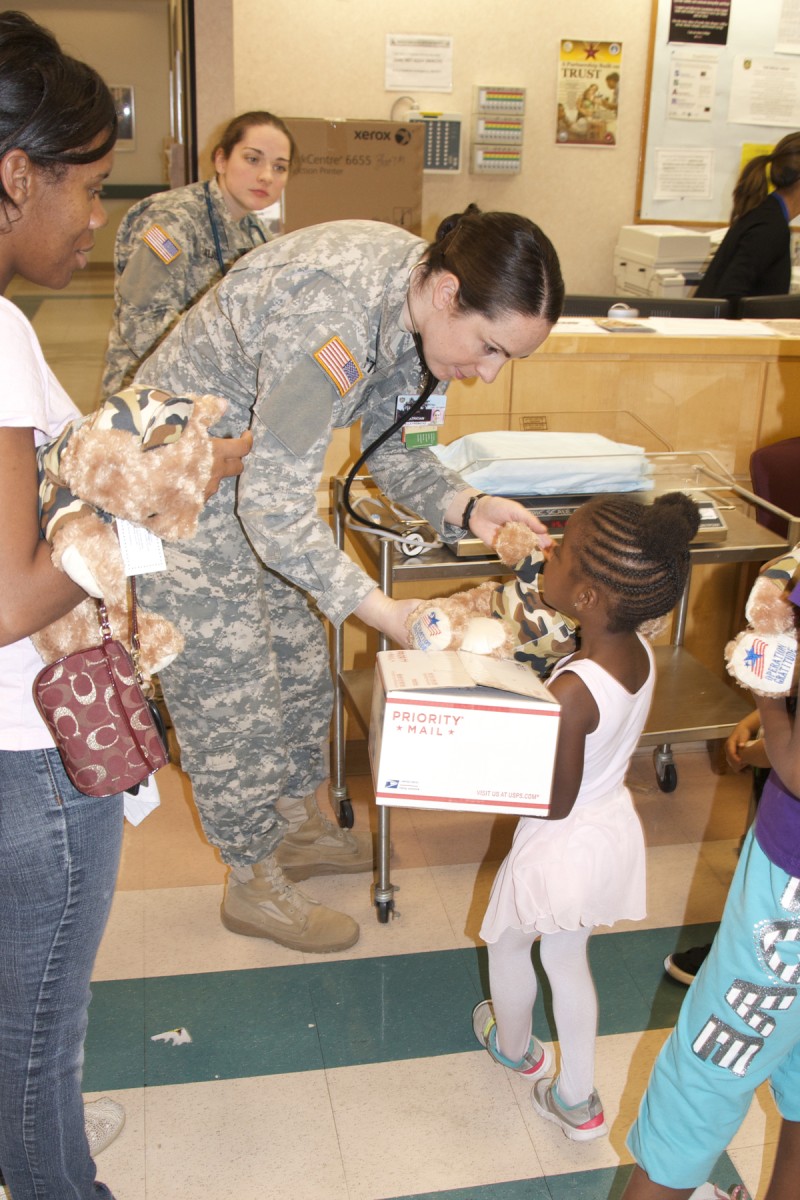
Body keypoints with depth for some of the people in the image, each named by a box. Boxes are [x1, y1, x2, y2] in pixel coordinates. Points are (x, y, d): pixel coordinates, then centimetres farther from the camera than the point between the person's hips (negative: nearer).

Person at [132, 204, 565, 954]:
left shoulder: (421, 309, -9)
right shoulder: (332, 311, -37)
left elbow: (391, 446, 1)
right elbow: (273, 507, -35)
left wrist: (466, 507, -17)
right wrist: (384, 614, -35)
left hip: (252, 470, 9)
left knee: (301, 663, 18)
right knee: (233, 695, 2)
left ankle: (298, 828, 40)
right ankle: (255, 886, 23)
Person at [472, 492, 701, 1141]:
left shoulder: (572, 691, -36)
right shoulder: (640, 651, -12)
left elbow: (554, 803, -25)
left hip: (562, 846, -6)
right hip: (615, 826, 7)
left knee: (507, 942, 25)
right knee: (568, 956, 26)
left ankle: (514, 1044, 52)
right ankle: (578, 1101, 39)